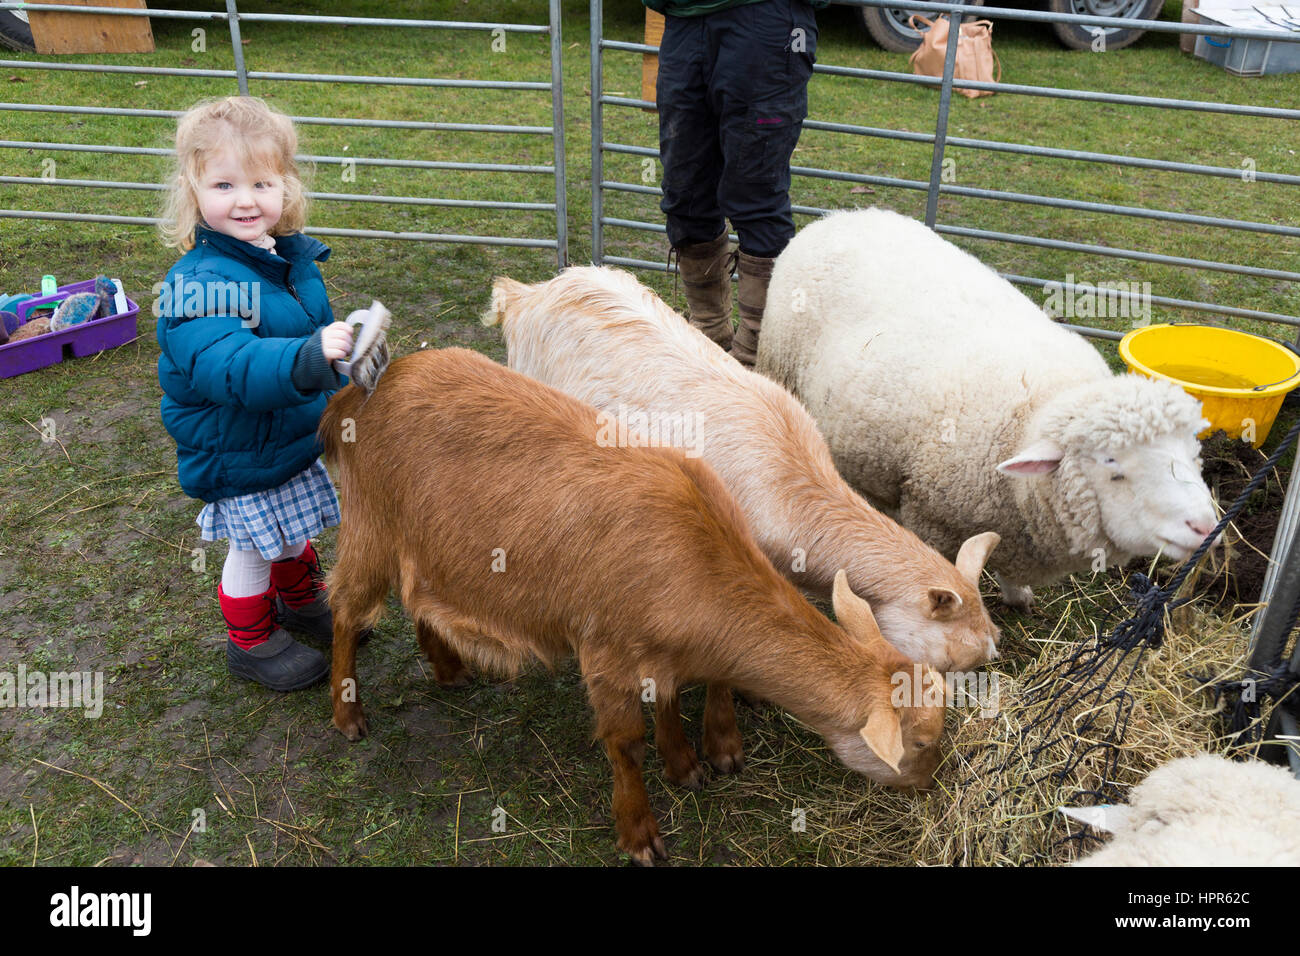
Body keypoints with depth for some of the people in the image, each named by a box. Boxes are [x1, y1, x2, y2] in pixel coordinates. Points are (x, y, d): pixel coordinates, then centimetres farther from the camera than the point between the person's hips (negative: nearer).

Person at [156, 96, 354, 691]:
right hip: (240, 454, -7)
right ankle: (251, 642, 34)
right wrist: (307, 358, -59)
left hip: (302, 433, 7)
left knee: (295, 530, 26)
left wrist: (340, 395, 25)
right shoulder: (201, 283, -29)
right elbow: (227, 365, -44)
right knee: (254, 549, 11)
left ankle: (301, 600, 53)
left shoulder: (292, 256, -3)